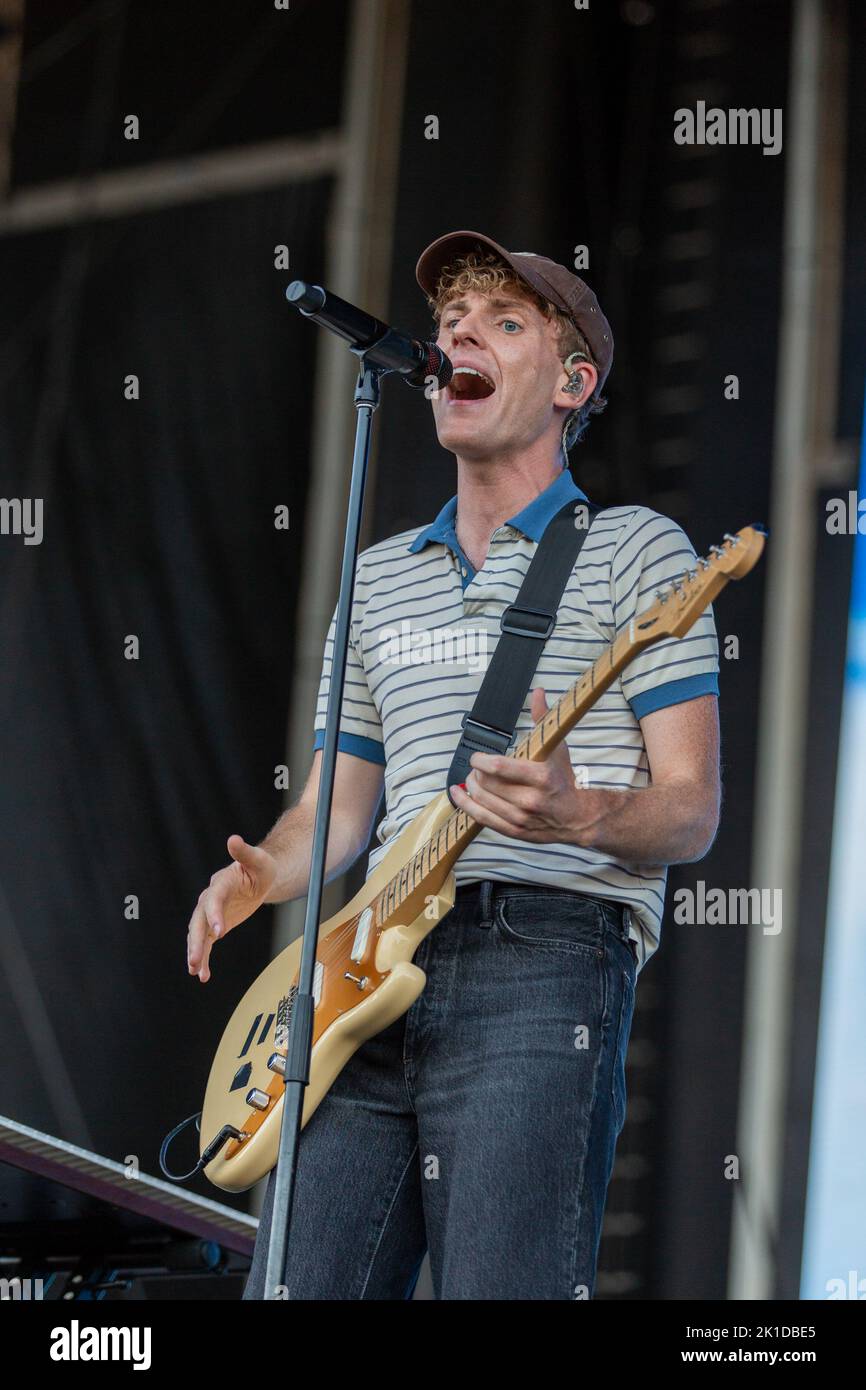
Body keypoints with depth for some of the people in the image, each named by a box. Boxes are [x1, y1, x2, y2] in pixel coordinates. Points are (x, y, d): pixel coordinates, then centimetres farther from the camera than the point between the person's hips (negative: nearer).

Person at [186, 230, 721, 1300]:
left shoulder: (631, 550, 7)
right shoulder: (378, 576, 25)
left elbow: (691, 812, 1)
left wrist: (580, 817, -21)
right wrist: (261, 873, 5)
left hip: (545, 951, -5)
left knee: (498, 1294, -16)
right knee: (296, 1292, -4)